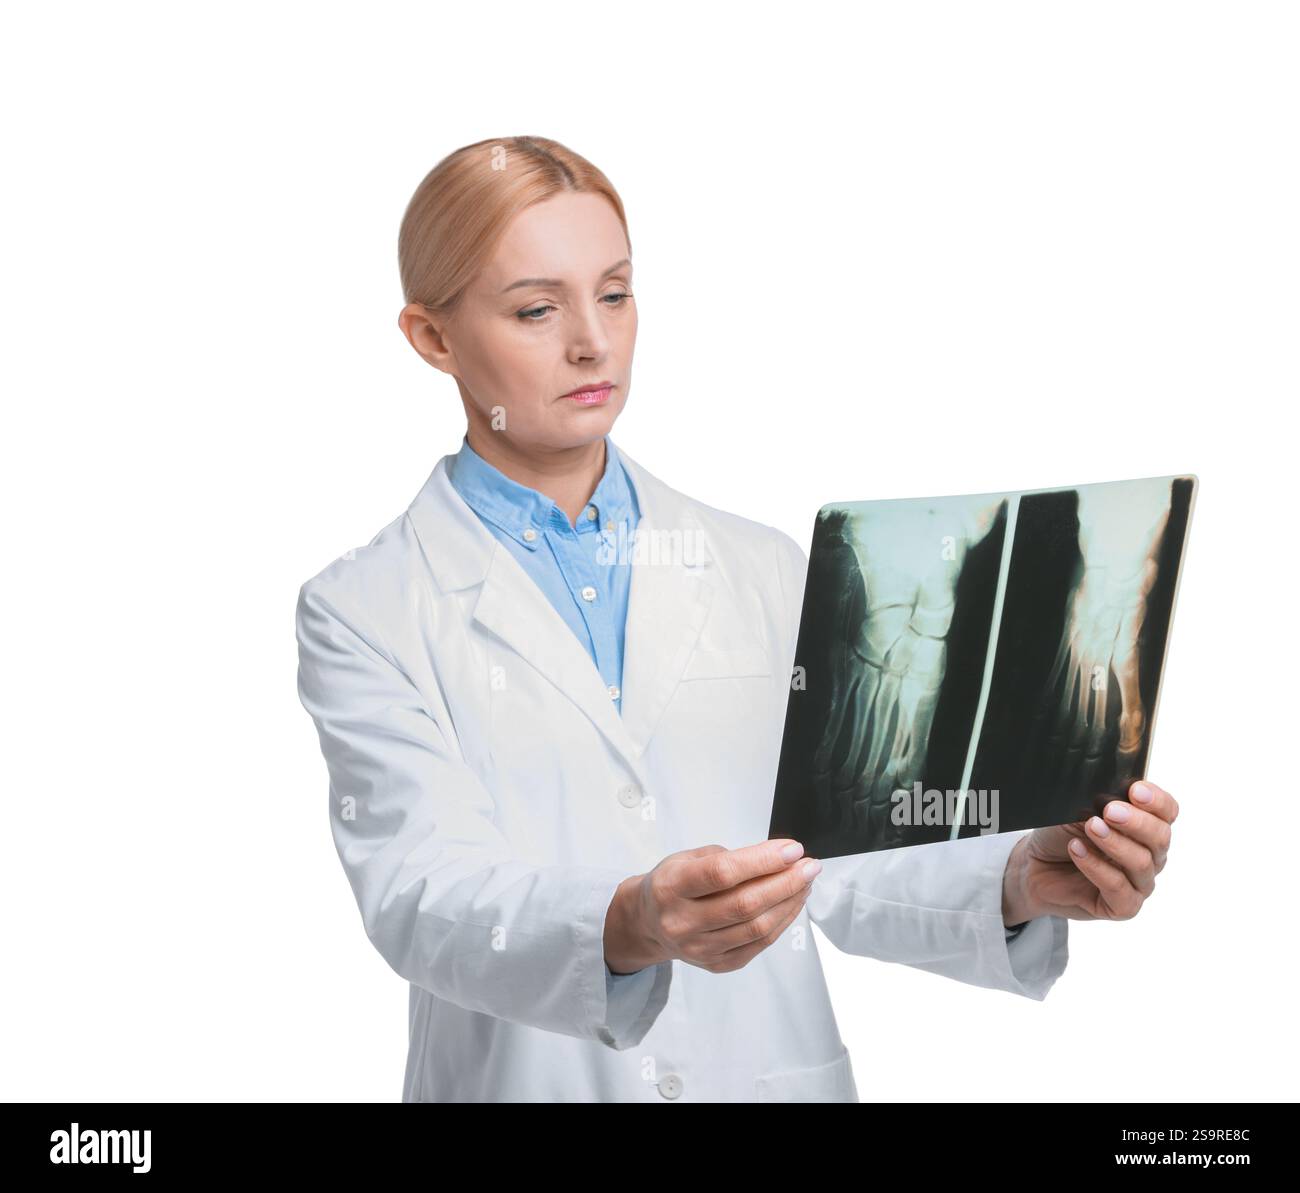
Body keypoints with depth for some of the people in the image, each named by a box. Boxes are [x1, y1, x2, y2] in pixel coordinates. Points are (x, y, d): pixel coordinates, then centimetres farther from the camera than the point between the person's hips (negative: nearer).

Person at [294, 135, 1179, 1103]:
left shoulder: (765, 570, 7)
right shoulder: (363, 613, -3)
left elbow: (835, 865, 3)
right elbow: (418, 897, -15)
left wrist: (1023, 878, -15)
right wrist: (629, 928, -32)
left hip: (774, 1071, 3)